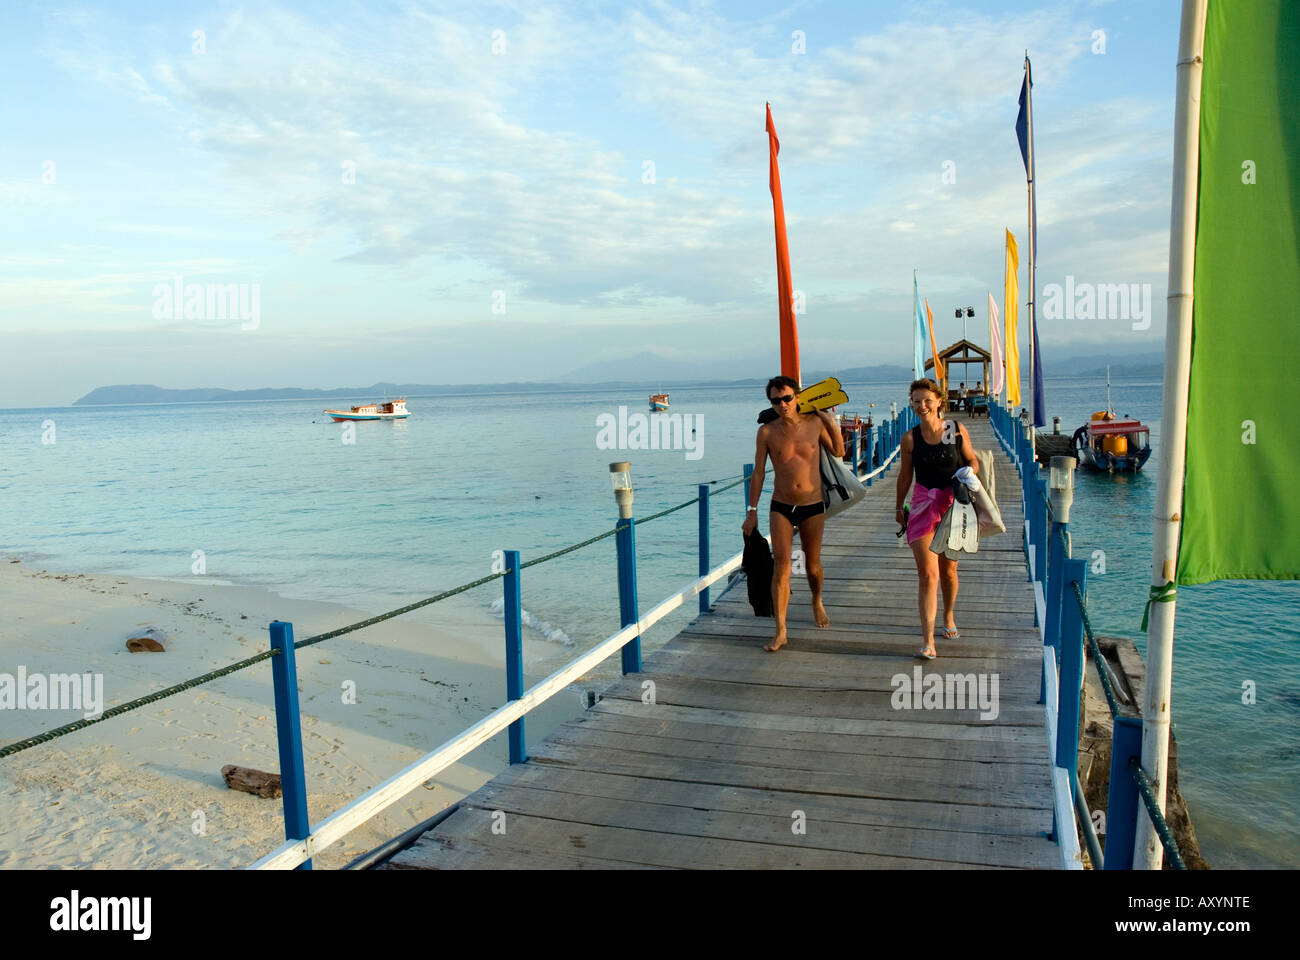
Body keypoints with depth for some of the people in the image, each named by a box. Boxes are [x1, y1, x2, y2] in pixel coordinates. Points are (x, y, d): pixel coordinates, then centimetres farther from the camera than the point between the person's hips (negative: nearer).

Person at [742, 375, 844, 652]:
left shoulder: (814, 423, 0)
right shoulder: (767, 432, -4)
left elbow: (838, 452, 12)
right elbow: (758, 473, 1)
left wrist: (829, 419, 3)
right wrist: (752, 511, 1)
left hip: (813, 507, 1)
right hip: (781, 507, -1)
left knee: (813, 563, 13)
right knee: (781, 564, -9)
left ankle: (817, 602, 46)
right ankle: (780, 631, -7)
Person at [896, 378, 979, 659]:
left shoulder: (957, 430, -3)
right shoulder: (910, 438, -3)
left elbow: (972, 460, 10)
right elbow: (905, 475, 9)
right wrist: (899, 507, 17)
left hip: (954, 504, 1)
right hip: (923, 506, -1)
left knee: (949, 569, 16)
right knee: (928, 575, -10)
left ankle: (949, 616, 43)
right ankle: (928, 642, -10)